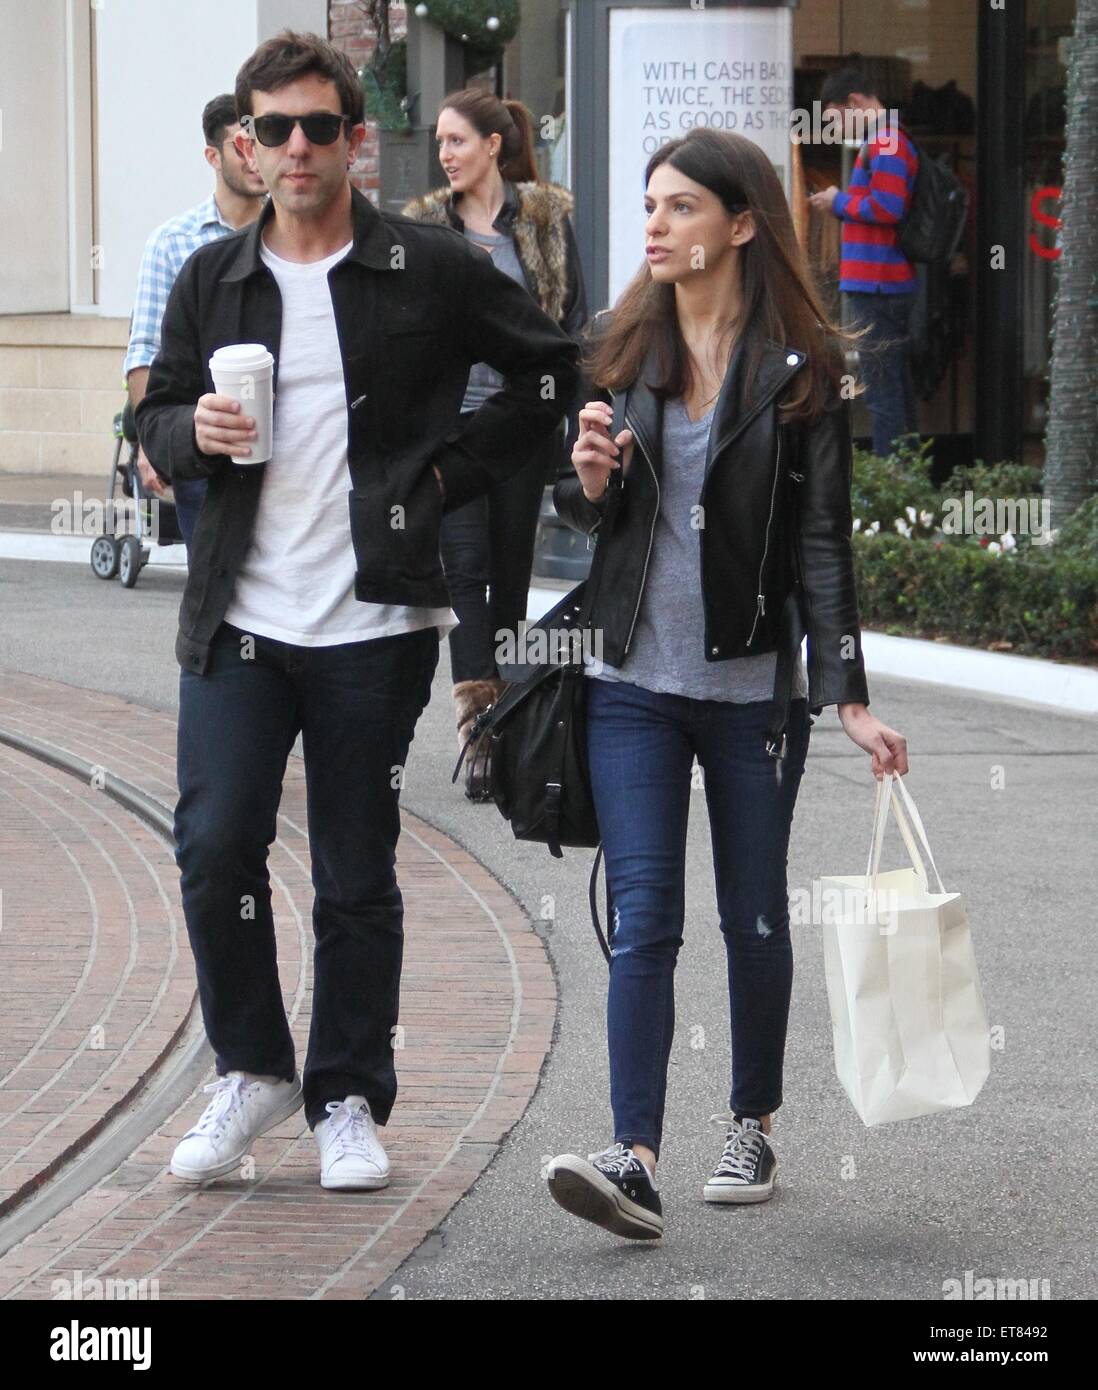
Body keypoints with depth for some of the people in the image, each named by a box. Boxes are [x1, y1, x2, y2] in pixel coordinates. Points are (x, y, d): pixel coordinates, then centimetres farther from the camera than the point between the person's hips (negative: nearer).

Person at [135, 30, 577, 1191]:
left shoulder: (434, 272, -1)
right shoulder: (211, 281, 8)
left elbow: (552, 373, 6)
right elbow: (155, 420, 16)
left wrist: (452, 472, -1)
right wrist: (194, 431, -7)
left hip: (374, 623, -2)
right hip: (239, 617, 2)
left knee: (357, 875, 4)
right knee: (214, 850, -5)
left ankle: (349, 1100, 17)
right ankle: (252, 1072, 15)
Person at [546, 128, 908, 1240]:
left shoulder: (802, 367, -3)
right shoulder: (620, 348, 7)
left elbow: (823, 540, -3)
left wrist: (849, 698, -8)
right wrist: (586, 479, -9)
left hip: (755, 686, -2)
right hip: (634, 682, 2)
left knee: (754, 918, 10)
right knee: (642, 920, -8)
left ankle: (750, 1127, 28)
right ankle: (635, 1160, -16)